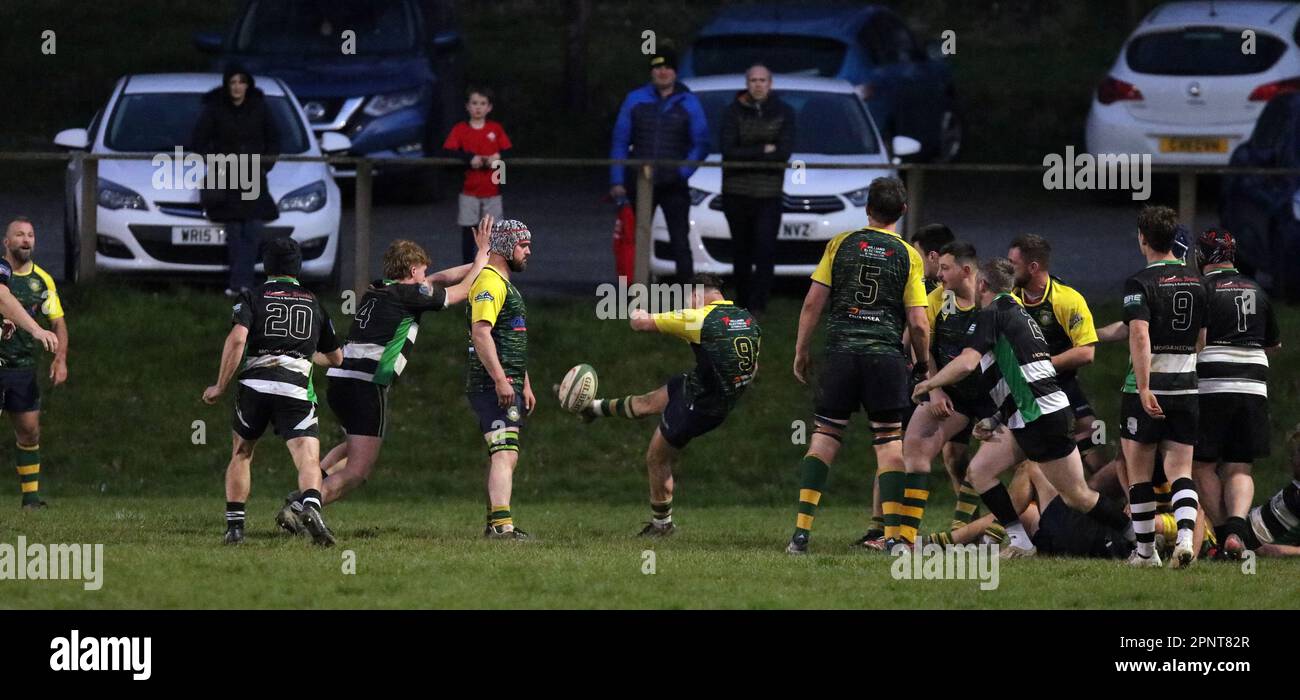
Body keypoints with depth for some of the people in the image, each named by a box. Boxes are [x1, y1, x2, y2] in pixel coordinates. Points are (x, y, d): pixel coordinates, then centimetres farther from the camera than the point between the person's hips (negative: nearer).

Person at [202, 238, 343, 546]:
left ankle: (234, 525, 15)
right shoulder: (314, 304, 19)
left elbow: (237, 339, -8)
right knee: (309, 460, -9)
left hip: (255, 384, 0)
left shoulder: (253, 297, 9)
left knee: (241, 455, 21)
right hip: (296, 390, 0)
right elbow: (336, 357, 27)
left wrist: (220, 387, -1)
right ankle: (311, 506, -40)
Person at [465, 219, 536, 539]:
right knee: (505, 454, -20)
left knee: (504, 456, 14)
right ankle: (502, 525, -29)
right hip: (492, 384, -11)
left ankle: (494, 524, 20)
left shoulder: (506, 284, 23)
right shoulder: (489, 281, -11)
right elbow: (480, 332, -22)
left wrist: (525, 385, 29)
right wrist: (501, 380, -26)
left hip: (507, 385, 11)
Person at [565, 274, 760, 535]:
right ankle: (595, 408, 50)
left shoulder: (699, 319, -23)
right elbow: (753, 368, 10)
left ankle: (661, 524, 29)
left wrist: (638, 312, 9)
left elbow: (640, 323, -14)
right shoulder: (749, 320, -3)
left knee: (657, 459, 13)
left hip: (697, 406, -7)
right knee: (649, 402, 27)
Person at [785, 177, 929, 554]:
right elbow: (919, 324, -2)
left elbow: (813, 303, 2)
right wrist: (923, 364, 14)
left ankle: (801, 530, -3)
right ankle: (894, 534, -3)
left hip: (841, 353, 1)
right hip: (887, 357, -1)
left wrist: (801, 351, 12)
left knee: (825, 434, 6)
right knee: (889, 440, 5)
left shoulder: (841, 244, 3)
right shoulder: (908, 256, 1)